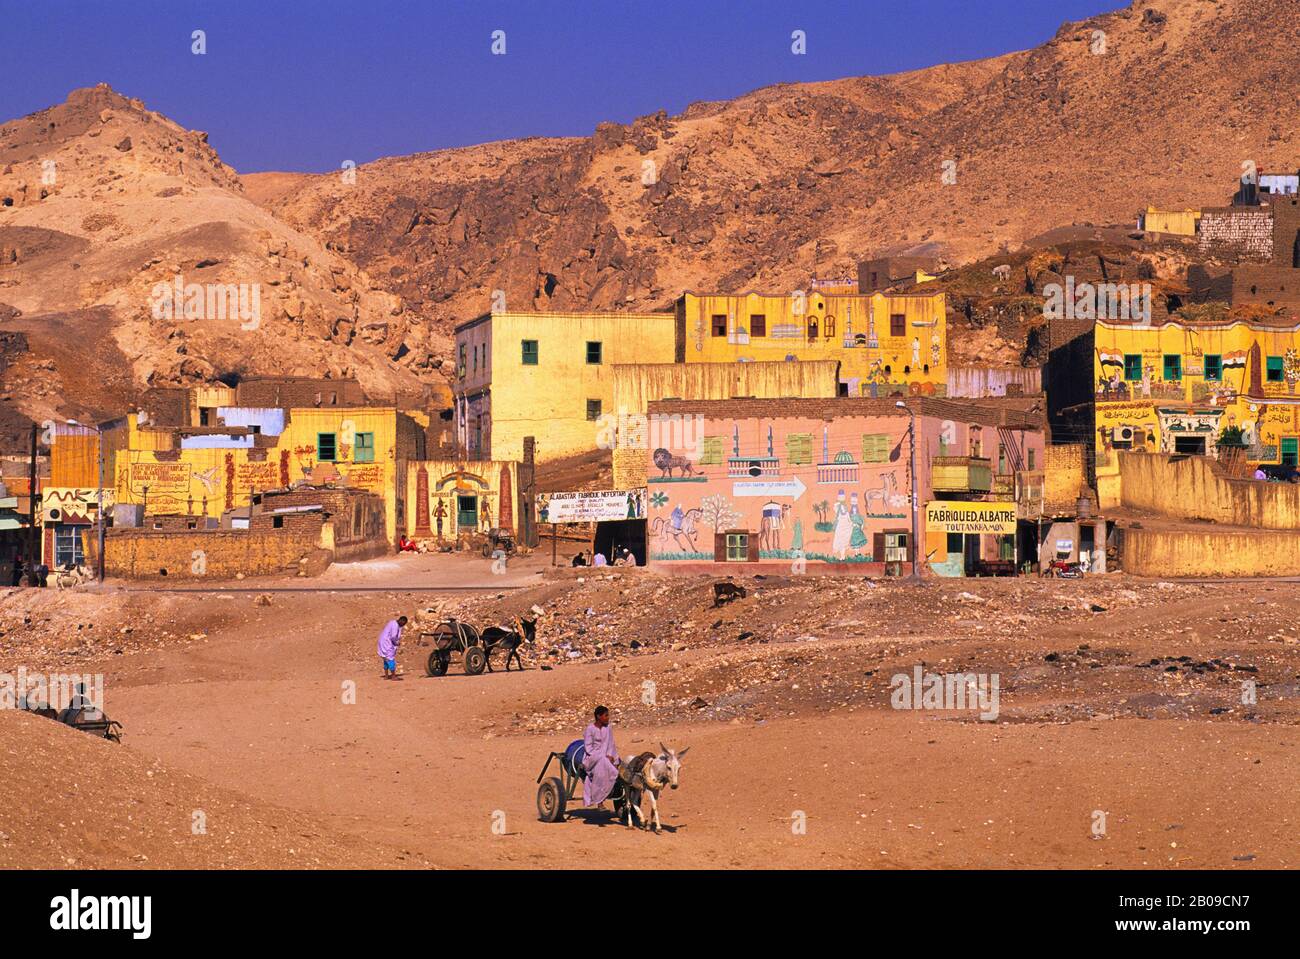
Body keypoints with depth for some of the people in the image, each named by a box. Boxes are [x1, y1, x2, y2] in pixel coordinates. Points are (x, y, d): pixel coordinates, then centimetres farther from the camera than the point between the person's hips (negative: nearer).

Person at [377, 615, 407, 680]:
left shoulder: (392, 622, 14)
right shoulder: (395, 625, -17)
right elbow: (393, 637, -23)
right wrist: (397, 643, -5)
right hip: (387, 643, -10)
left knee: (386, 659, 14)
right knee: (391, 659, -6)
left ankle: (386, 675, 17)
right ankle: (393, 676, -3)